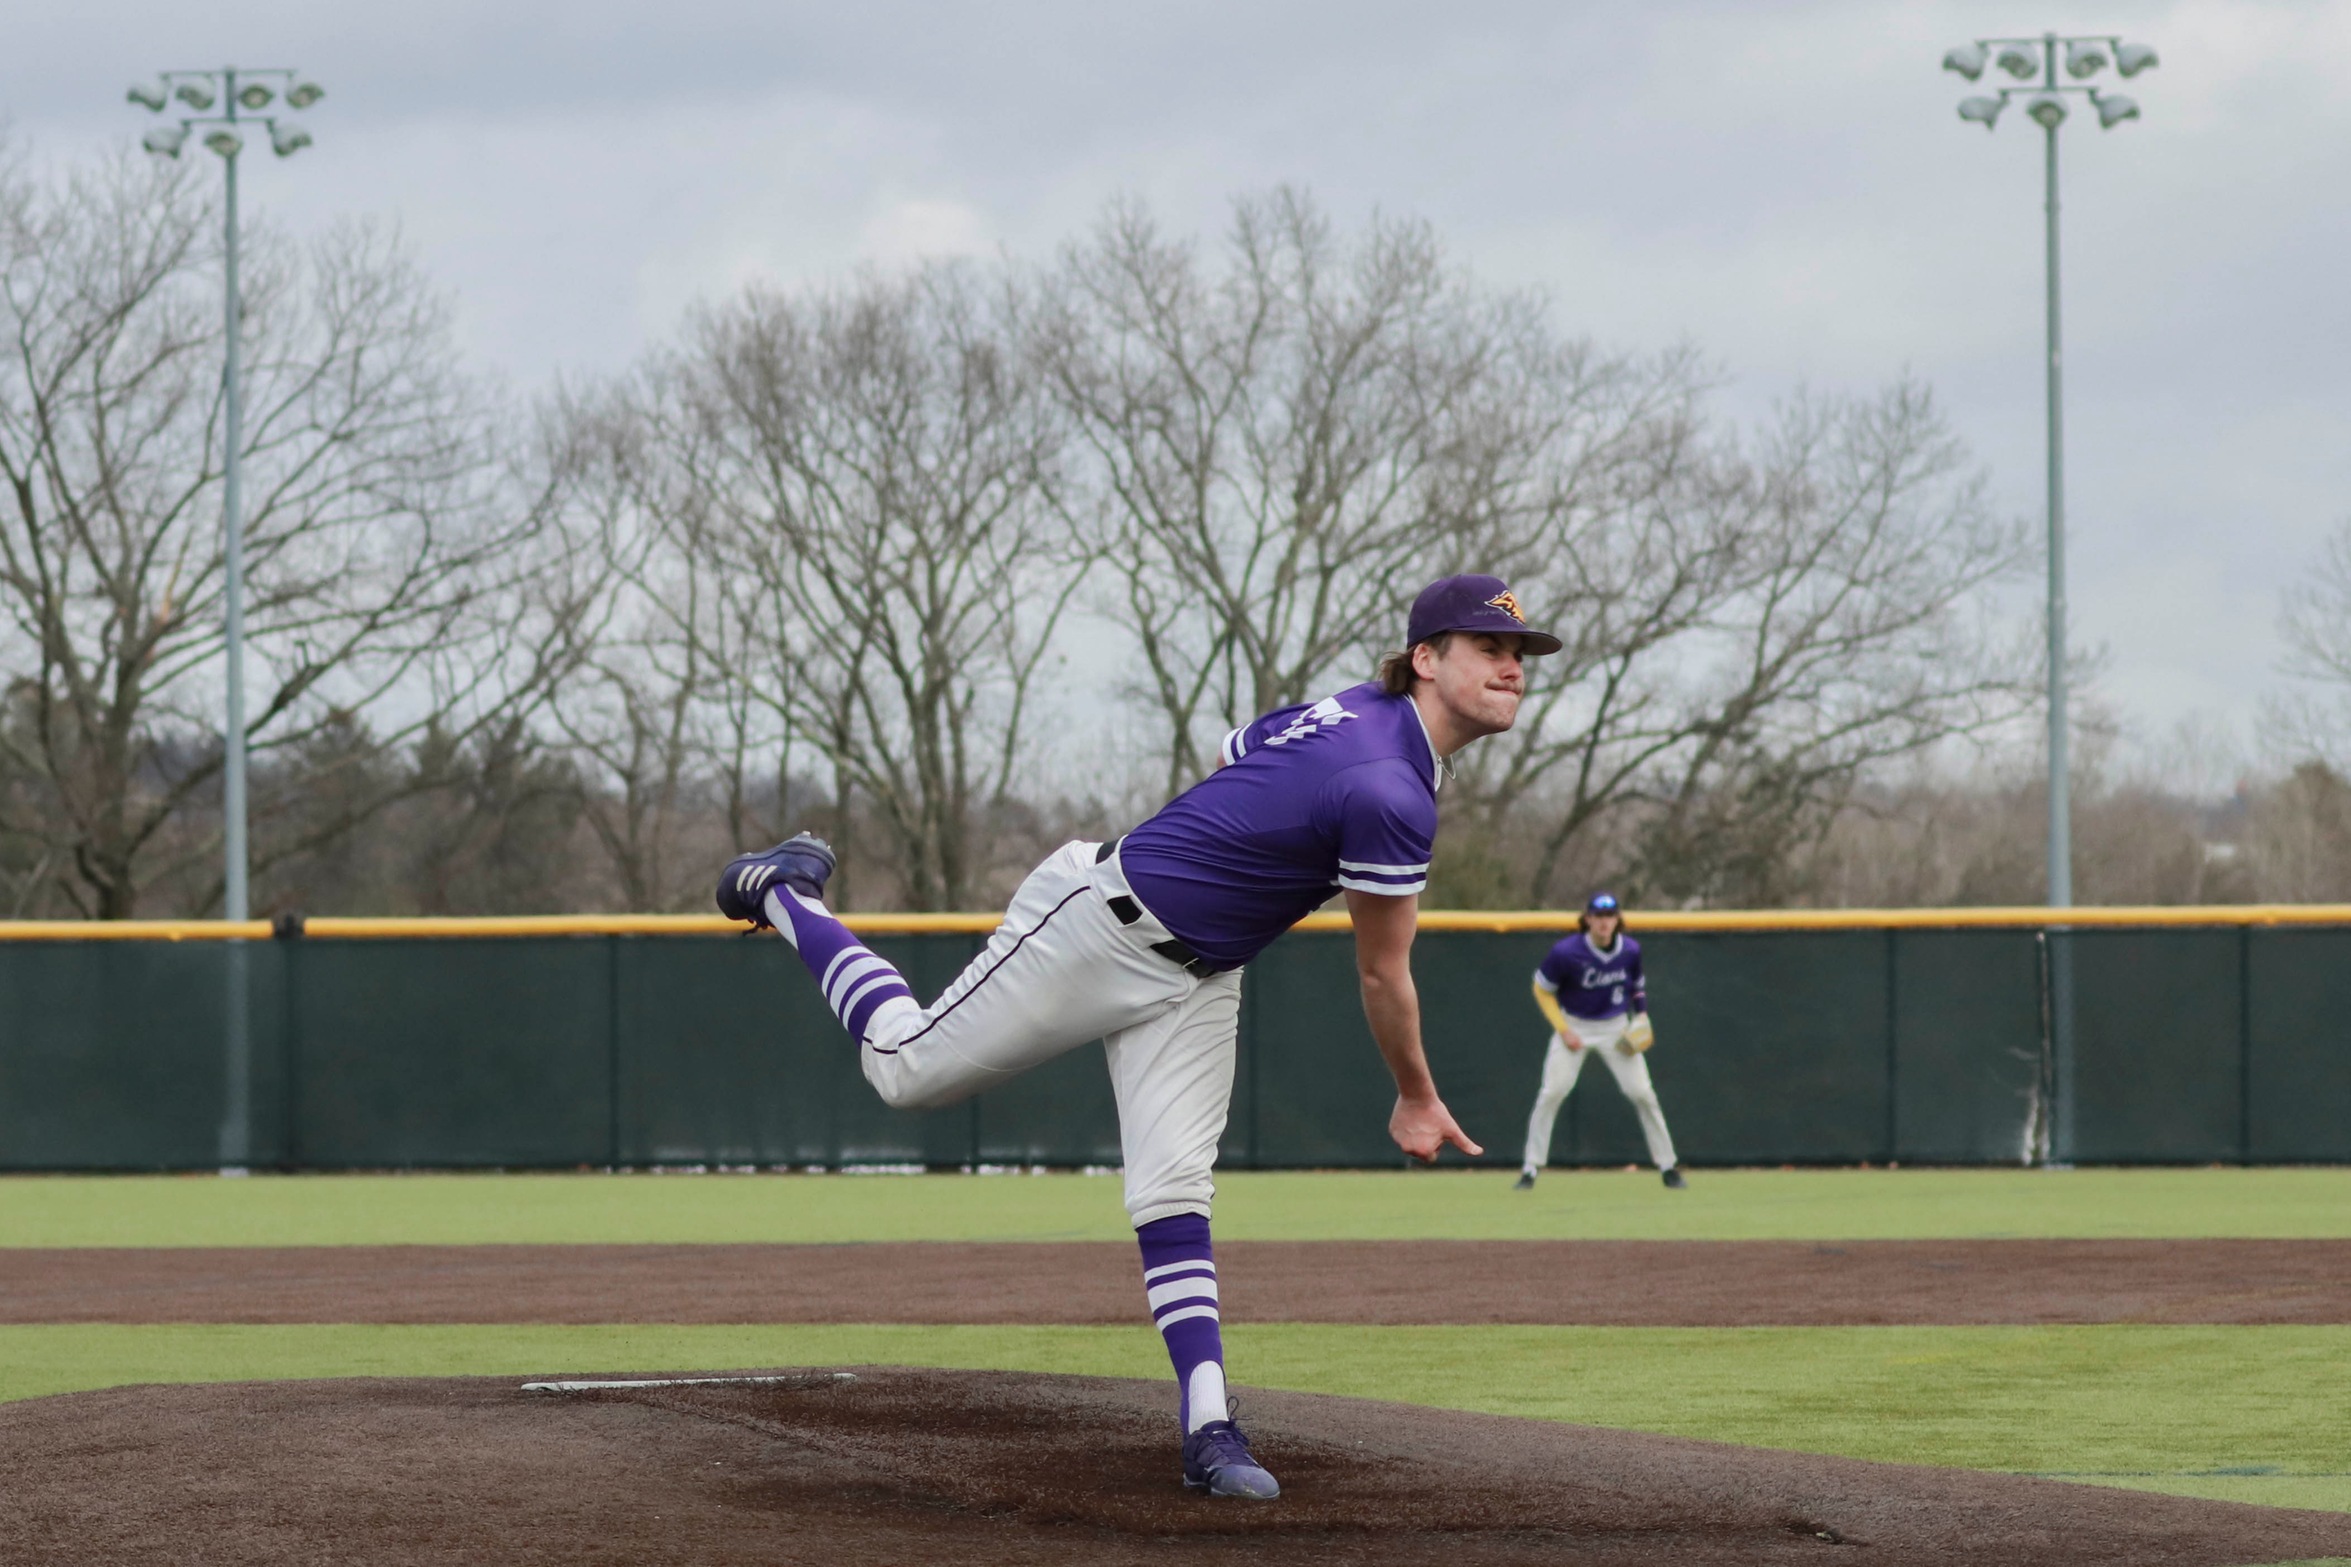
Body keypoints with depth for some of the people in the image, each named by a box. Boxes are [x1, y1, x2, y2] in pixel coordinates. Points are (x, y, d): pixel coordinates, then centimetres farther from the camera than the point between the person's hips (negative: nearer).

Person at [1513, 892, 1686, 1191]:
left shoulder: (1630, 951, -10)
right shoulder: (1565, 953, -21)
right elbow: (1542, 990, -8)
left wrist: (1642, 1014, -5)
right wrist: (1563, 1030, -13)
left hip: (1617, 1029, 2)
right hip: (1574, 1027, -2)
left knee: (1642, 1093, -5)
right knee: (1551, 1094, -14)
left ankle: (1669, 1167, 8)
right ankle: (1530, 1170, -5)